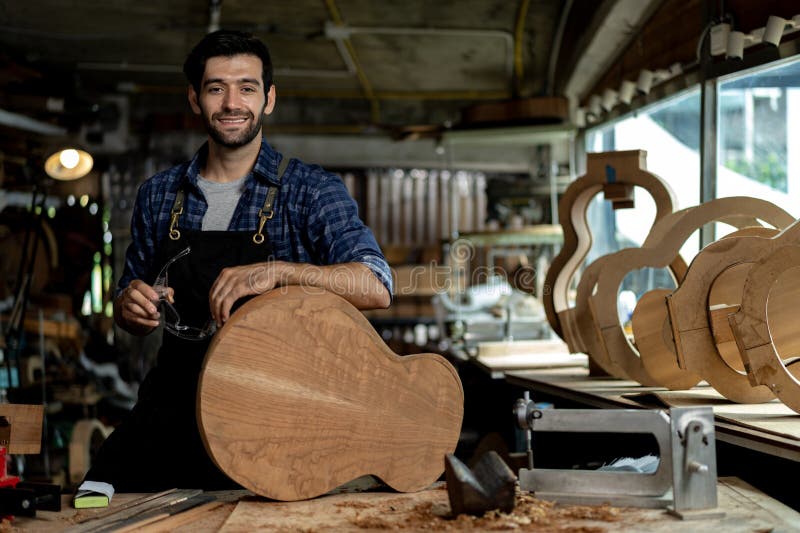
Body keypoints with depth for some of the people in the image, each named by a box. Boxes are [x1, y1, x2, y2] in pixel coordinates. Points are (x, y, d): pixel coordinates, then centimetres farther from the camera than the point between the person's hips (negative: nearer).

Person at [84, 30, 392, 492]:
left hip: (272, 414, -3)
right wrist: (131, 306, -3)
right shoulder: (158, 196, 11)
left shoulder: (313, 192, -2)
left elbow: (376, 289, -16)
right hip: (174, 405, 3)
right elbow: (130, 315, 21)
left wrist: (278, 270, -29)